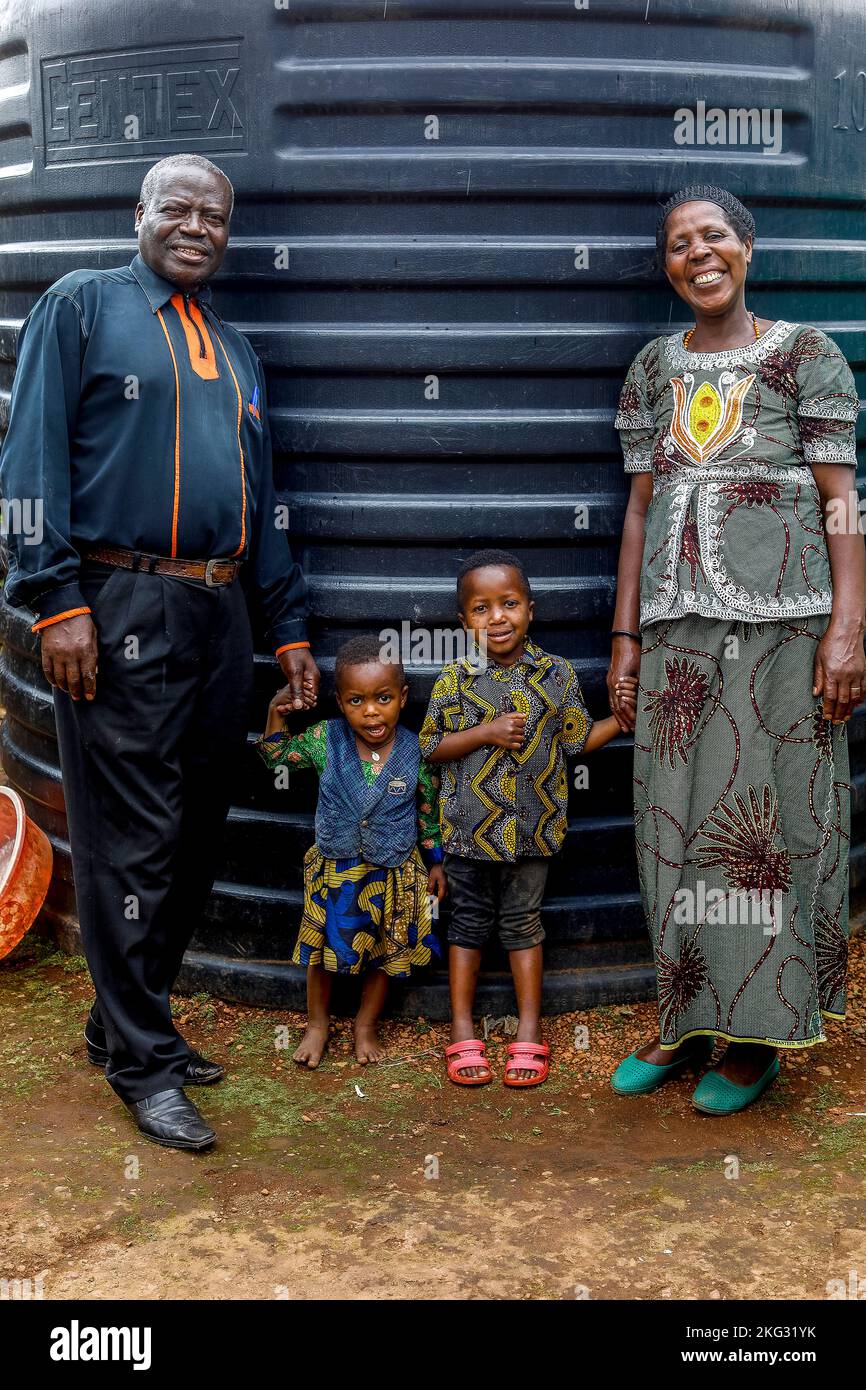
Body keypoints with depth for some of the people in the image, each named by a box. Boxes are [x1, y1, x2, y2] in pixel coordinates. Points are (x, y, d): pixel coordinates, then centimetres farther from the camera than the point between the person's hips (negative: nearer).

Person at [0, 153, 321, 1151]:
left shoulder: (233, 349, 22)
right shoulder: (82, 304, 4)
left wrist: (288, 629, 17)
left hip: (220, 616, 7)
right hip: (120, 612, -6)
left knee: (195, 839, 10)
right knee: (132, 844, -3)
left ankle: (125, 1022, 26)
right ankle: (144, 1065, 8)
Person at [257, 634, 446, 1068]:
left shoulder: (416, 753, -15)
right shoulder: (324, 740, -15)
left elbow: (429, 813, 0)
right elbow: (277, 757, 3)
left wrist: (434, 863, 6)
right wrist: (276, 716, -14)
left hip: (394, 874, 0)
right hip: (335, 869, 0)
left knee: (384, 954, 15)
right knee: (324, 949, 13)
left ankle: (366, 1025, 37)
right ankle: (317, 1024, 36)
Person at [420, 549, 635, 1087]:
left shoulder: (557, 674, -1)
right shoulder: (456, 679, -5)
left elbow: (579, 739, 7)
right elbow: (431, 746, -4)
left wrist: (622, 717, -7)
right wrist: (486, 733, -16)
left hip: (532, 828, 1)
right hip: (470, 826, 0)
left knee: (523, 922, 10)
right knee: (469, 922, 9)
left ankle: (529, 1031, 20)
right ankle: (462, 1031, 19)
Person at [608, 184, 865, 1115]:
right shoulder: (654, 367, 13)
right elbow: (640, 507, 13)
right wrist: (626, 634, 9)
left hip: (782, 617, -3)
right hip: (678, 622, 4)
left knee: (773, 813, 0)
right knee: (678, 817, 5)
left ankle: (762, 1034, 13)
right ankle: (688, 1021, 19)